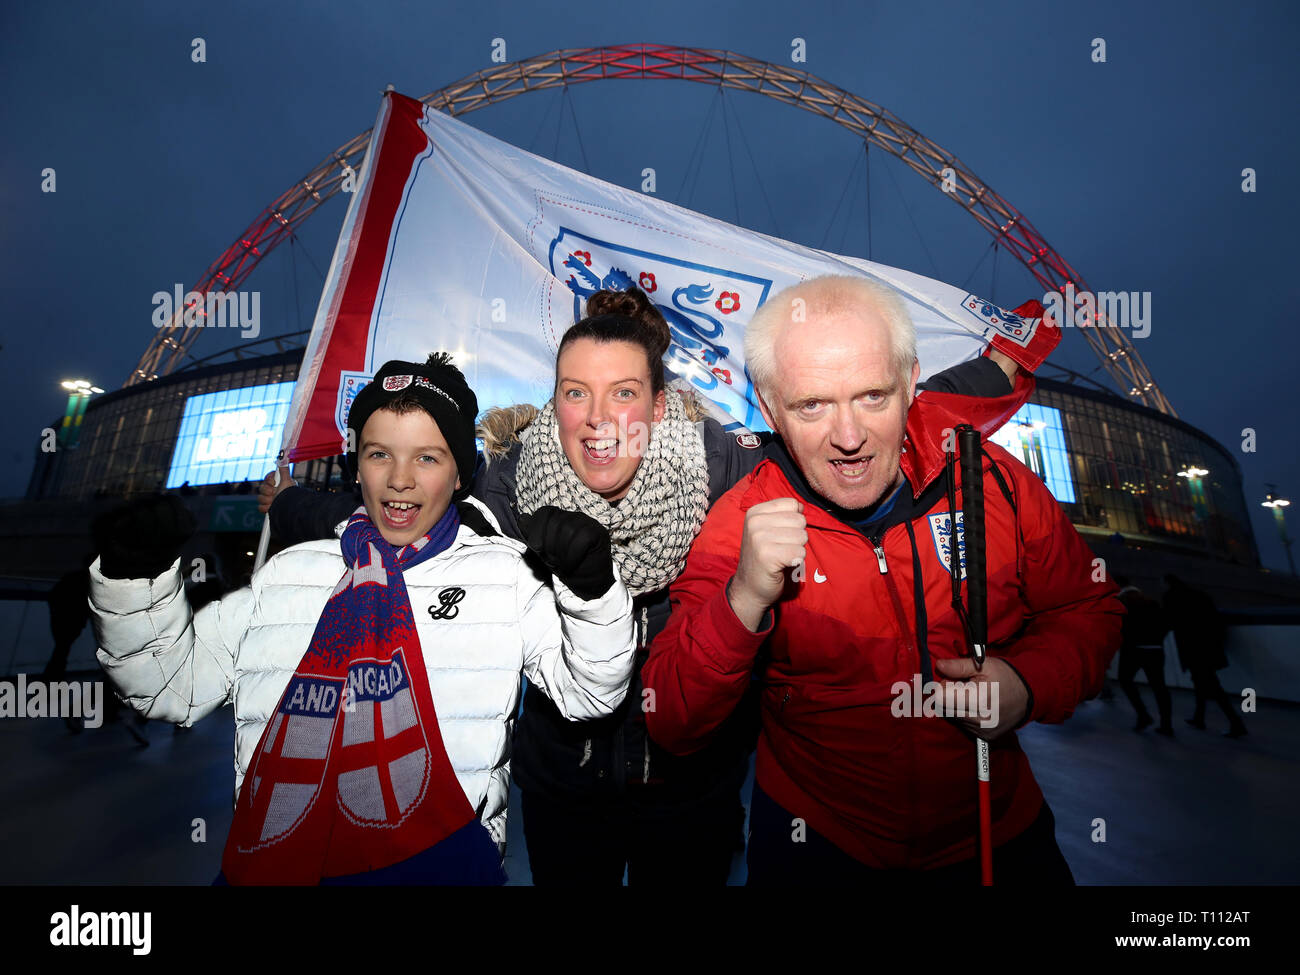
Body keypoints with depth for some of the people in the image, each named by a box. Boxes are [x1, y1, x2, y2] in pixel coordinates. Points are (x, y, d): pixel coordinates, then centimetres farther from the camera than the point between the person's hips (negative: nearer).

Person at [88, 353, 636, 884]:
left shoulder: (506, 571, 3)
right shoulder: (291, 571, 13)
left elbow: (586, 695, -1)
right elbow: (171, 687, 17)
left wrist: (592, 589, -18)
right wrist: (134, 578, 3)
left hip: (437, 852, -3)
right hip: (273, 858, 4)